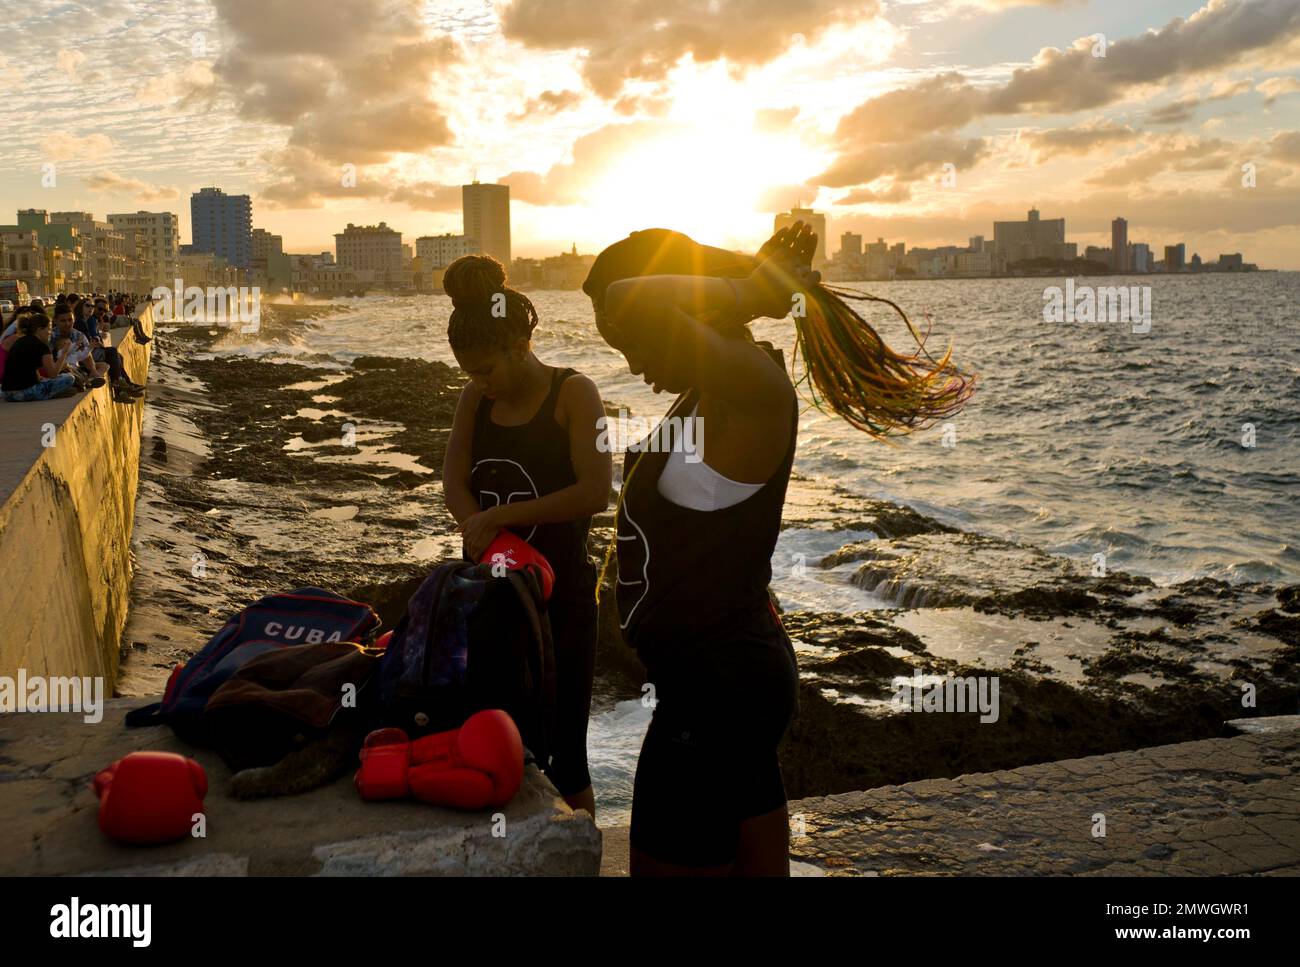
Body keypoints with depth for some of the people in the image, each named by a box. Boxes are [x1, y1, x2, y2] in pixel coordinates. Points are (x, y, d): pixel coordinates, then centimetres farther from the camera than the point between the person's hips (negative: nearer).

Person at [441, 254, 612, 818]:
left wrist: (499, 516, -21)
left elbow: (595, 493, -22)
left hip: (559, 598, -5)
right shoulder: (475, 399, 6)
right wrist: (484, 535, -23)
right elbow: (454, 482, -3)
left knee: (560, 751, 4)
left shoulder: (573, 395, -11)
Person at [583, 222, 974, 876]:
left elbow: (627, 300, -37)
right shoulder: (713, 392, 6)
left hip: (716, 691, -10)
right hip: (733, 674, 10)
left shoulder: (753, 389, -22)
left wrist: (746, 292, -21)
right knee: (760, 863, 21)